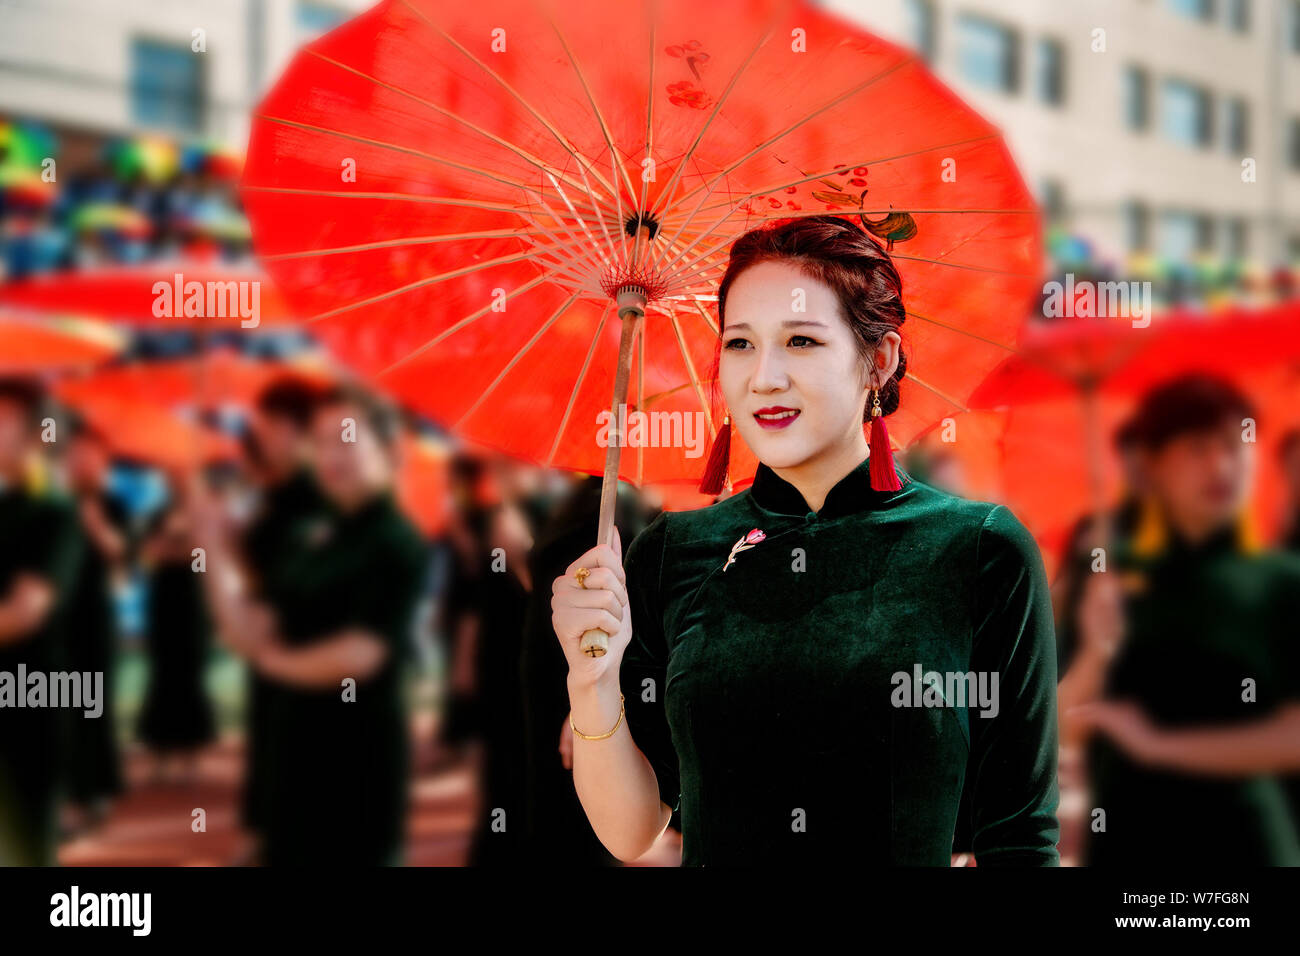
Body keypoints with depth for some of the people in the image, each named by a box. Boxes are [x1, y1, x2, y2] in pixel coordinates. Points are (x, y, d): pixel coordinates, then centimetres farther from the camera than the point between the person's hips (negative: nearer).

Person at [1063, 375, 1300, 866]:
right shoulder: (1109, 578, 6)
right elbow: (1060, 730, 3)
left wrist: (1159, 743, -10)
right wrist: (1097, 653, -14)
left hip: (1243, 844, -2)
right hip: (1124, 845, 2)